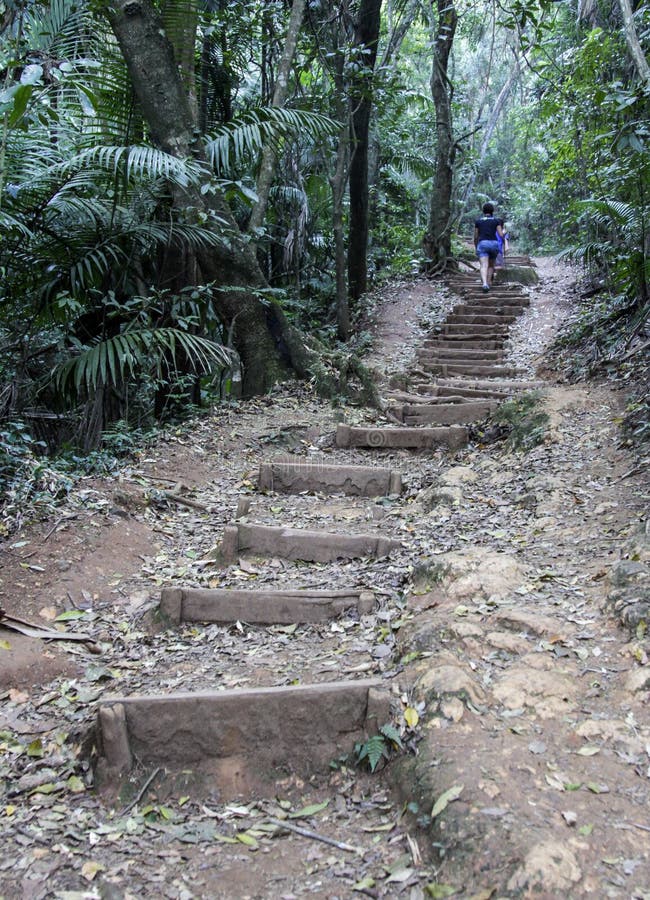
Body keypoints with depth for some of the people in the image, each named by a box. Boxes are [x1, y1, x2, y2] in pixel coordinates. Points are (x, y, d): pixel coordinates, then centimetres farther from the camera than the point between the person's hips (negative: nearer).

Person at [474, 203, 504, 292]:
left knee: (484, 266, -14)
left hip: (482, 244, -1)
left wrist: (476, 248, 28)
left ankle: (485, 284, -36)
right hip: (493, 244, 1)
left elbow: (475, 237, 14)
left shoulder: (478, 221, 11)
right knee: (491, 265, 21)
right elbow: (501, 235, 1)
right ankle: (489, 283, 16)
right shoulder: (496, 221, 8)